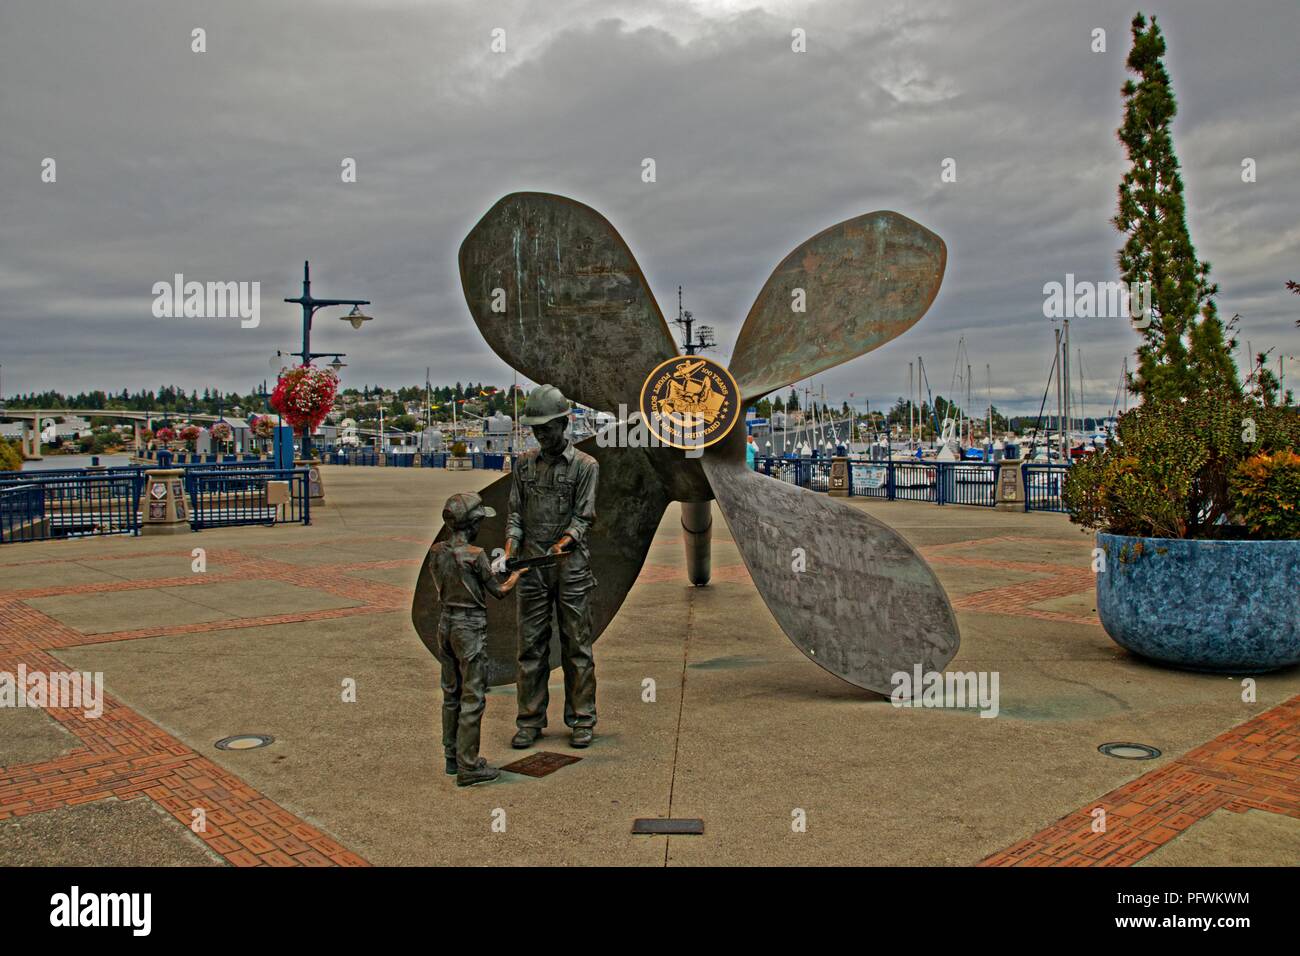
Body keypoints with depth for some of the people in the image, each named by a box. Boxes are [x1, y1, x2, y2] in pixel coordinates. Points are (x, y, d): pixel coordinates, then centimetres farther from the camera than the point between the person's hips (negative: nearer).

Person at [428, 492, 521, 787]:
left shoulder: (437, 551, 2)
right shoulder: (475, 555, -18)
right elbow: (499, 591, -8)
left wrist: (493, 569, 16)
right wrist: (517, 573, 11)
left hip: (446, 624, 7)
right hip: (470, 628, -7)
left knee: (451, 694, 17)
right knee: (473, 698, 1)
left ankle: (452, 757, 28)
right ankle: (468, 767, 5)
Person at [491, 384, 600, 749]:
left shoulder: (585, 466, -1)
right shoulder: (523, 464, 10)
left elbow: (583, 518, -5)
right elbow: (515, 514, 7)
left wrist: (560, 547, -22)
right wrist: (508, 554, -9)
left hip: (571, 567, -3)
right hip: (531, 568, 3)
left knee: (577, 645, 3)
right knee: (531, 646, 6)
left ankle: (581, 721, 12)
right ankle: (530, 721, 15)